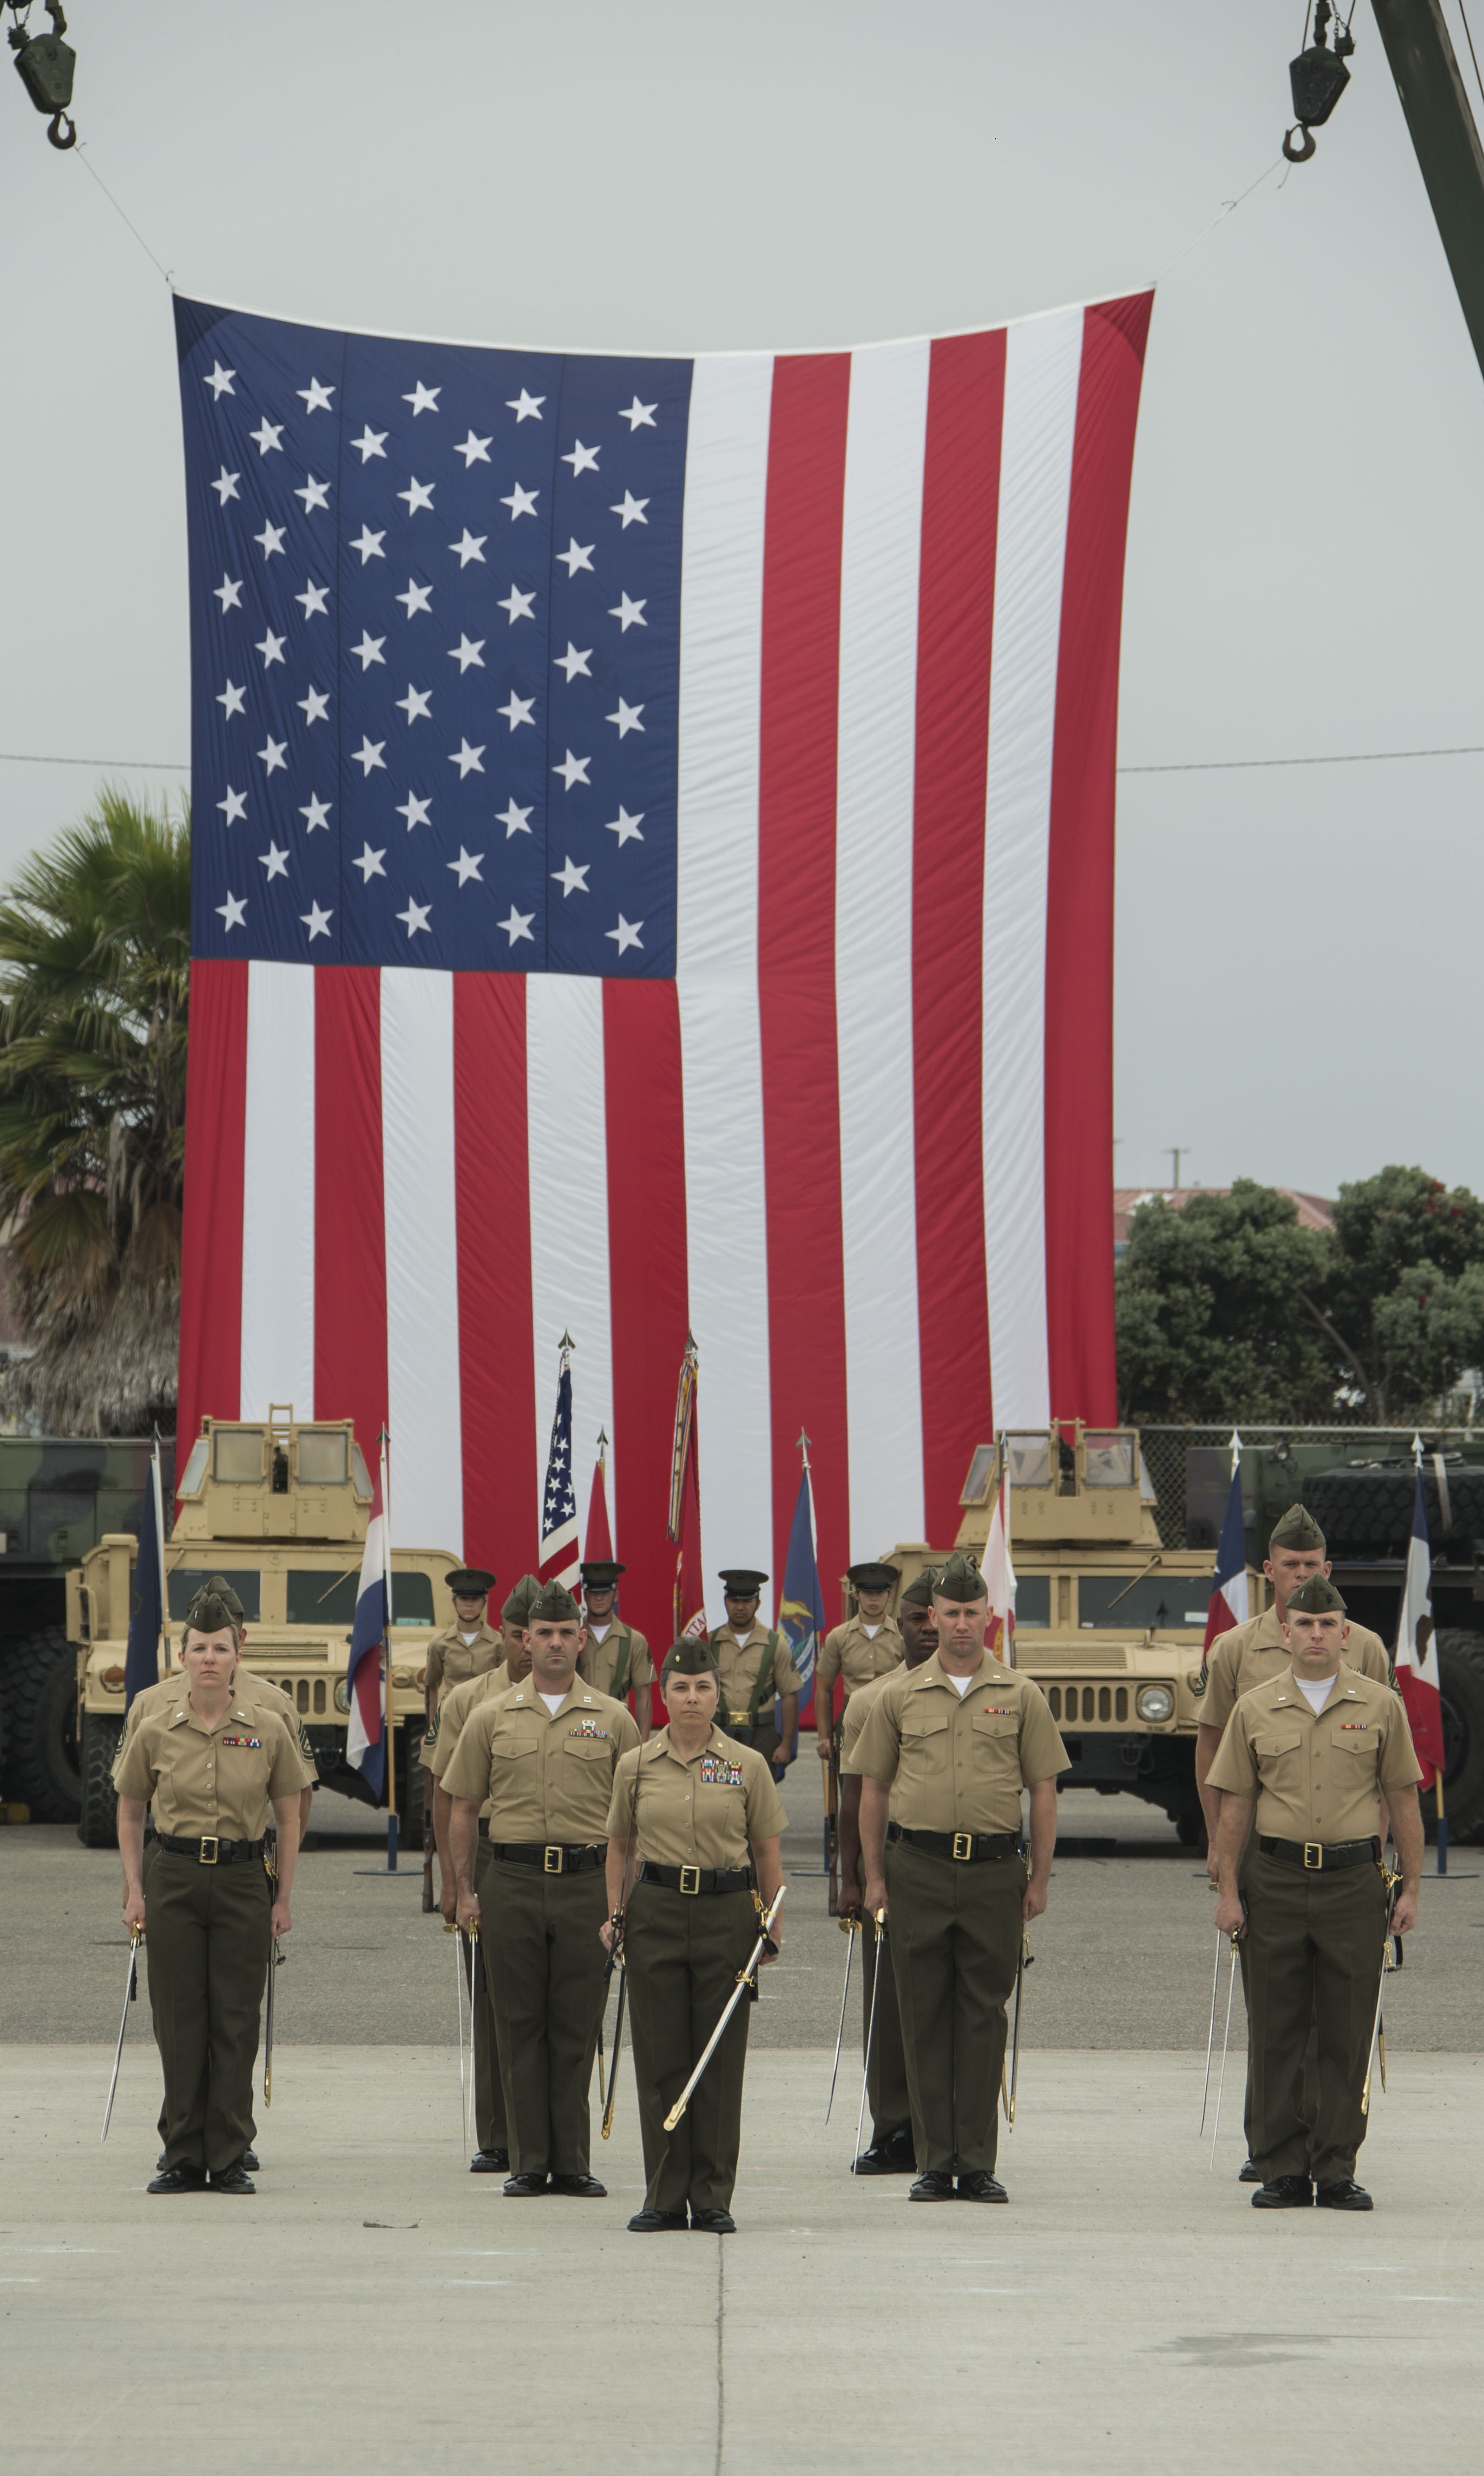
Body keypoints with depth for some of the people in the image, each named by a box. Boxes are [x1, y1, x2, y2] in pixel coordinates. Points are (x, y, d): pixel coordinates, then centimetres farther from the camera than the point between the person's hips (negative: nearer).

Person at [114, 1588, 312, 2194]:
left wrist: (283, 1898, 3)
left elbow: (289, 1817, 7)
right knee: (179, 2019, 1)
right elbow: (130, 1813, 13)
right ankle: (184, 2158, 8)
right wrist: (135, 1889, 5)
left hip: (242, 1880, -1)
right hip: (175, 1881, 1)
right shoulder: (156, 1732, 2)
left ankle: (229, 2158, 6)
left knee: (236, 2020, -1)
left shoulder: (267, 1730, 0)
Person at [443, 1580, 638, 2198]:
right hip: (514, 1883, 0)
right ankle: (528, 2162, 6)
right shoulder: (491, 1719, 7)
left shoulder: (612, 1720, 7)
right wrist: (465, 1889, 5)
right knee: (520, 2025, 1)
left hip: (587, 1884, 0)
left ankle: (572, 2162, 7)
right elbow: (463, 1808, 10)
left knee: (577, 2028, 2)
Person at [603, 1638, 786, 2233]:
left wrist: (774, 1926, 1)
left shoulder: (747, 1766, 3)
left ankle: (713, 2198, 8)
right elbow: (620, 1845, 14)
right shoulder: (635, 1766, 6)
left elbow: (768, 1853, 6)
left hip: (726, 1915, -1)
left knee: (720, 2059, 1)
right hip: (655, 1913, 1)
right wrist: (616, 1913, 4)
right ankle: (664, 2198, 8)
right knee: (660, 2056, 1)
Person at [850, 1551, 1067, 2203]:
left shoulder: (1020, 1696, 6)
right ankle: (934, 2162, 8)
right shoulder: (900, 1695, 7)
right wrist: (875, 1876, 5)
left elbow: (1043, 1790, 7)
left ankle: (977, 2163, 7)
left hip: (993, 1869, 0)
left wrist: (1039, 1879, 3)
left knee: (984, 2015, 2)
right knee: (924, 2016, 3)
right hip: (918, 1867, 0)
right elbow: (873, 1789, 10)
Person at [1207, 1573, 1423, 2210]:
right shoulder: (1255, 1710, 6)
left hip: (1354, 1879, -1)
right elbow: (1234, 1805, 8)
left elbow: (1403, 1800, 7)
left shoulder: (1380, 1706, 4)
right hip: (1275, 1880, 1)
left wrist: (1411, 1888, 2)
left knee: (1348, 2034, 0)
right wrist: (1229, 1891, 1)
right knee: (1277, 2032, 2)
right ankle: (1283, 2171, 8)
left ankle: (1337, 2173, 6)